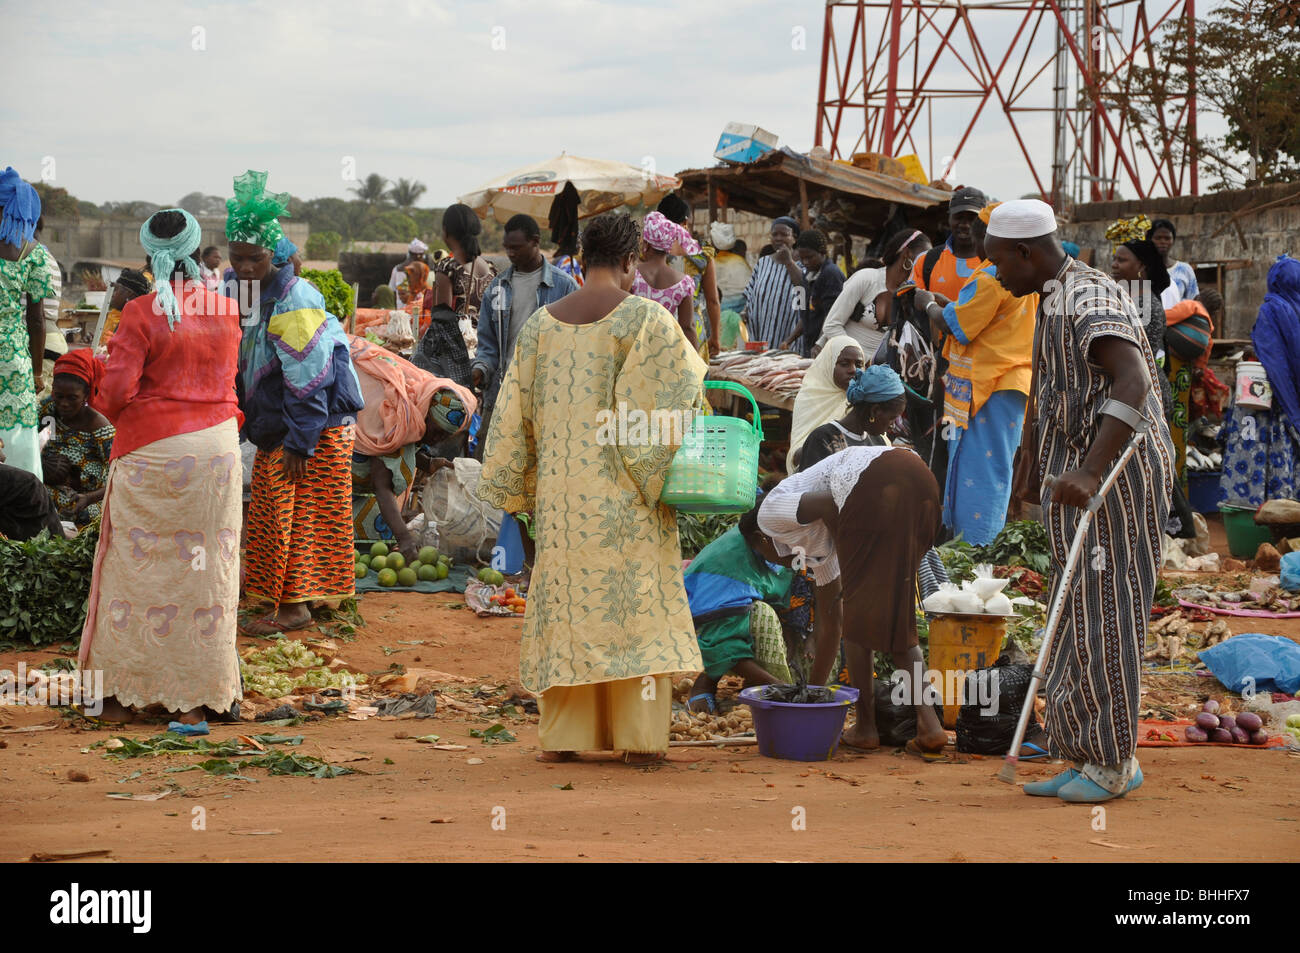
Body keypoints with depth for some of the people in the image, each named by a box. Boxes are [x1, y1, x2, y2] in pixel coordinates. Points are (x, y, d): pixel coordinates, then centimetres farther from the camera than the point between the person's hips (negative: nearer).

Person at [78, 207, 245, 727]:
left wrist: (124, 420, 7)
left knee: (137, 566, 8)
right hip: (216, 447, 3)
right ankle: (199, 697, 9)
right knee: (205, 567, 8)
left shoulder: (141, 313, -11)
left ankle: (122, 692, 15)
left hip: (150, 450, -3)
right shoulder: (226, 309, 3)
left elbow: (116, 390, -12)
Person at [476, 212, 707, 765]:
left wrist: (510, 487, 18)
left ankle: (562, 736, 12)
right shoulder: (645, 319, -8)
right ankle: (639, 738, 3)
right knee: (634, 602, 2)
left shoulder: (541, 324, 5)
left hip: (560, 491, 4)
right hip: (624, 492, -4)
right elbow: (681, 394, -8)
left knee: (567, 600, 10)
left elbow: (516, 413, 10)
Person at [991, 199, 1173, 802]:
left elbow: (1133, 383, -32)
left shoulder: (1091, 300, -17)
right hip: (1075, 476, 10)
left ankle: (1114, 763, 0)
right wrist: (1028, 466, 37)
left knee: (1105, 616, -7)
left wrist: (1089, 472, -40)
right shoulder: (1052, 303, 16)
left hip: (1118, 477, -10)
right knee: (1075, 617, 10)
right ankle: (1082, 759, 15)